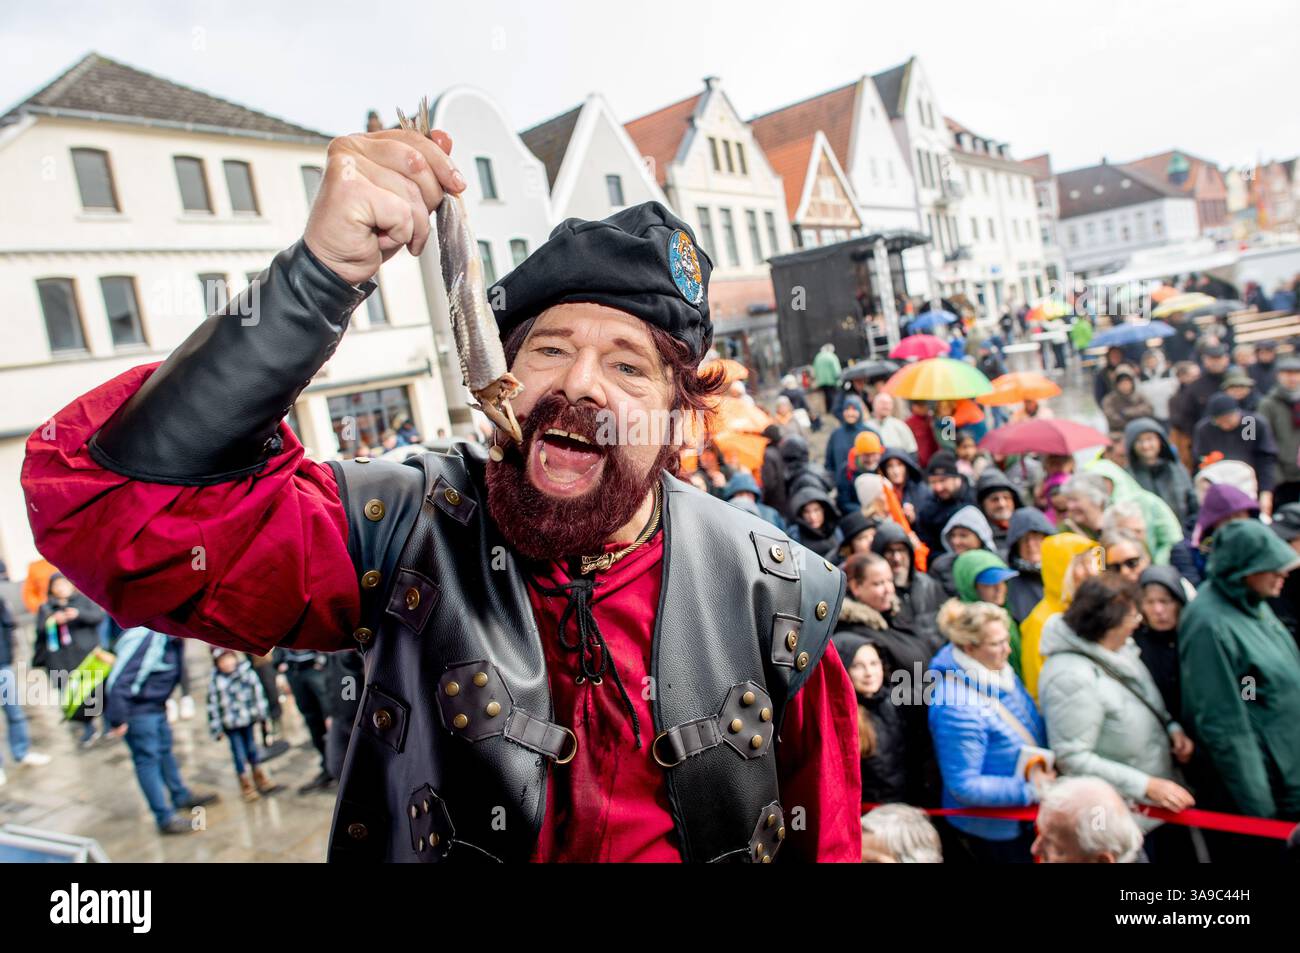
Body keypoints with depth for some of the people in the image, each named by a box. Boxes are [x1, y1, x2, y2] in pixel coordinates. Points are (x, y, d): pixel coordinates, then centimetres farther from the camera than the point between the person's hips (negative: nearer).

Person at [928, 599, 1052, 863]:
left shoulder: (999, 671, -5)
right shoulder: (958, 709, -31)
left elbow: (1031, 725, 11)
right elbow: (963, 786, -27)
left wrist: (1041, 763, -5)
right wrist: (1029, 790, -27)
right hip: (990, 831, -8)